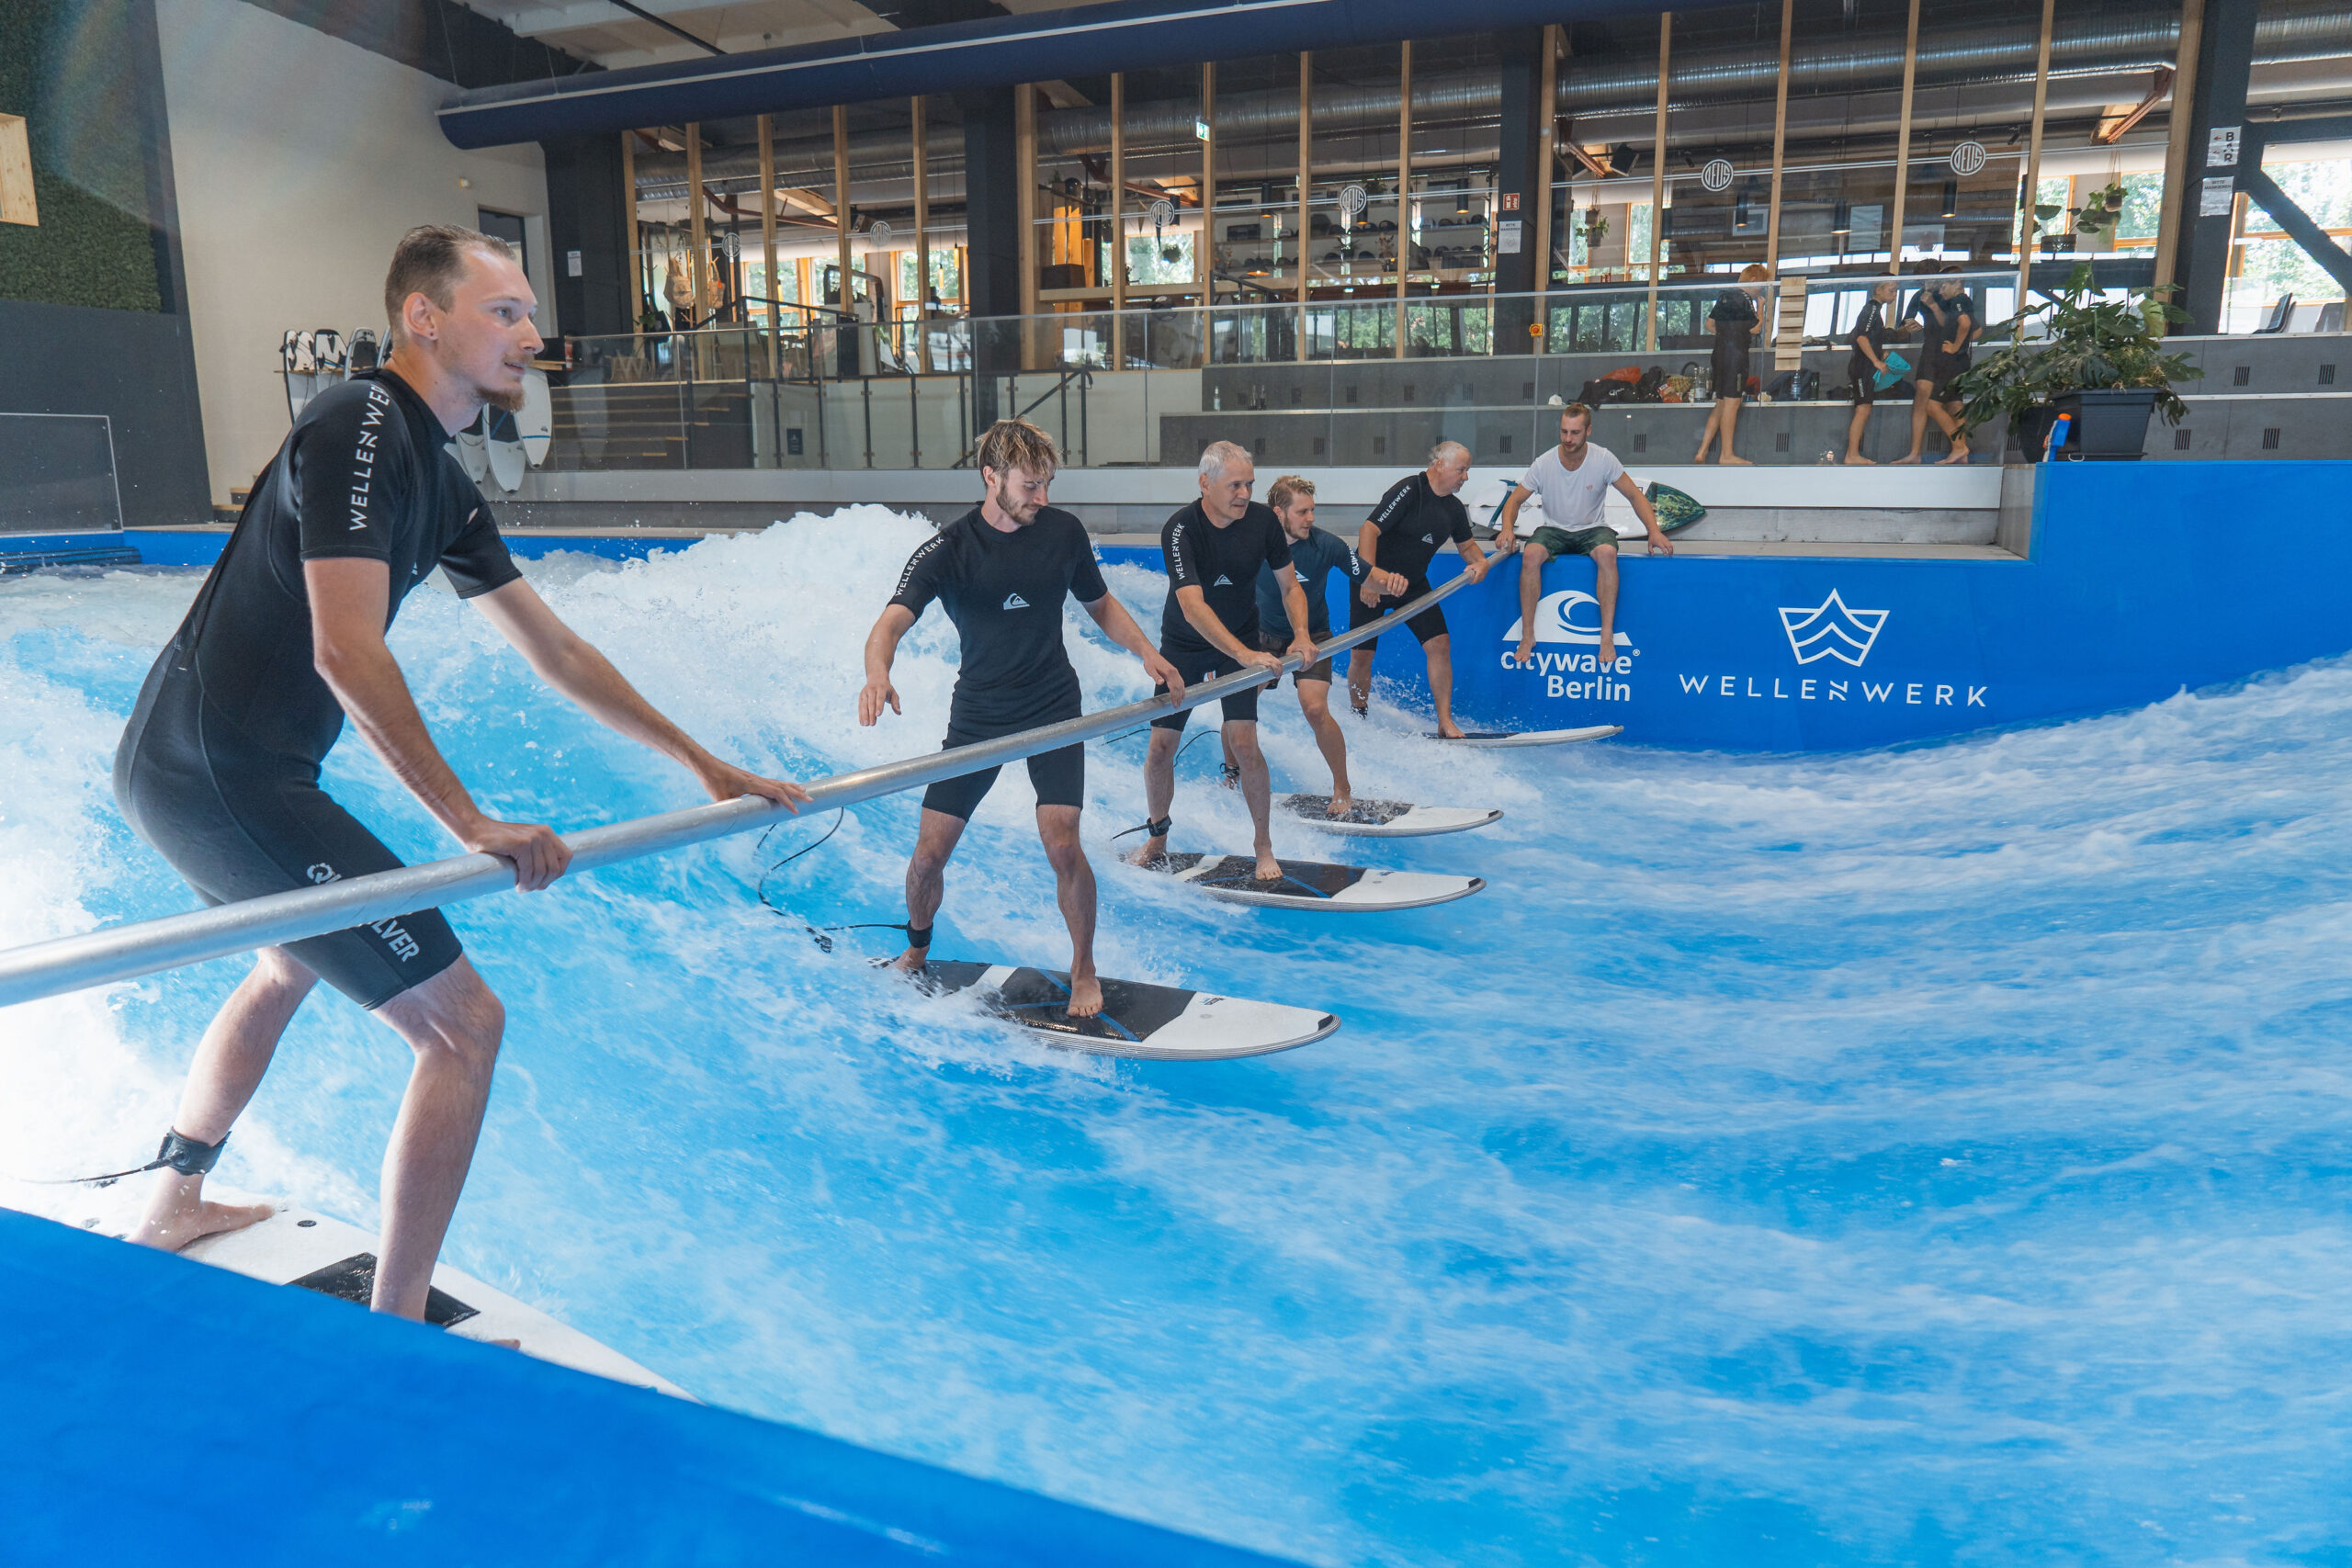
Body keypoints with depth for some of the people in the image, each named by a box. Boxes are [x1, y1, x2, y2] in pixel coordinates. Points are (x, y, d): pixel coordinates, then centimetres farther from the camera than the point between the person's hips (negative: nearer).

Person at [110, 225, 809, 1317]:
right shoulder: (361, 427, -15)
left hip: (181, 769, 11)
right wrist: (472, 826, -23)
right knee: (462, 1023, -7)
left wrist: (700, 761, 17)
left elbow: (552, 649, 17)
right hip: (224, 778, -11)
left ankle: (168, 1213, 51)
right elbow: (347, 653, -25)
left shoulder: (441, 483, 14)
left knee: (291, 964, 35)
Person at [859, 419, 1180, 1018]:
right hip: (978, 713, 0)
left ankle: (1083, 968, 9)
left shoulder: (1063, 531, -4)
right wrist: (877, 673, -49)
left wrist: (1147, 653, -4)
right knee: (929, 853, 0)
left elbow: (1099, 603, 12)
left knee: (1062, 845, -15)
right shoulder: (948, 549, -13)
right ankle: (917, 951, 31)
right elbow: (893, 620, -27)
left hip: (1053, 705, 0)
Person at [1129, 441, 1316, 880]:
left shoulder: (1262, 521, -15)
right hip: (1183, 645, -1)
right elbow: (1192, 606, -35)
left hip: (1241, 639, 1)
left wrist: (1301, 634, -22)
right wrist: (1245, 655, -44)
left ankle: (1264, 847, 3)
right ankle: (1157, 836, 24)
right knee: (1161, 747, 0)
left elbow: (1290, 586, -3)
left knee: (1244, 742, -13)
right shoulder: (1179, 530, -26)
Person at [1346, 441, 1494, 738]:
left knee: (1440, 644, -7)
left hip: (1414, 584, 6)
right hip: (1372, 581, -6)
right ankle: (1358, 719, 21)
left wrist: (1480, 562, -5)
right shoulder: (1409, 491, -20)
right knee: (1361, 655, -3)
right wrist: (1368, 579, -34)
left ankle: (1445, 723, -1)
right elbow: (1368, 530, -27)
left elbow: (1466, 544, 18)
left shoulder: (1454, 508, 3)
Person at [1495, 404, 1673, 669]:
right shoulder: (1544, 464, -8)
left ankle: (1607, 637, -30)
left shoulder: (1603, 459, -9)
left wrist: (1654, 531, -15)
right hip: (1554, 530, 1)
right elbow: (1515, 500, 0)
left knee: (1607, 554, -36)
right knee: (1530, 555, -32)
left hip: (1593, 530, -1)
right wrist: (1508, 528, -22)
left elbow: (1635, 495, -2)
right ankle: (1527, 636, -22)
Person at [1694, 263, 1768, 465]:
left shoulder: (1725, 295, 15)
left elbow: (1709, 323, 20)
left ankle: (1702, 452, 9)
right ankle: (1727, 455, -6)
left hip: (1720, 352, 9)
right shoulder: (1744, 298, -10)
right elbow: (1753, 328, -12)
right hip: (1736, 355, -9)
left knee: (1721, 404, 12)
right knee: (1732, 402, -7)